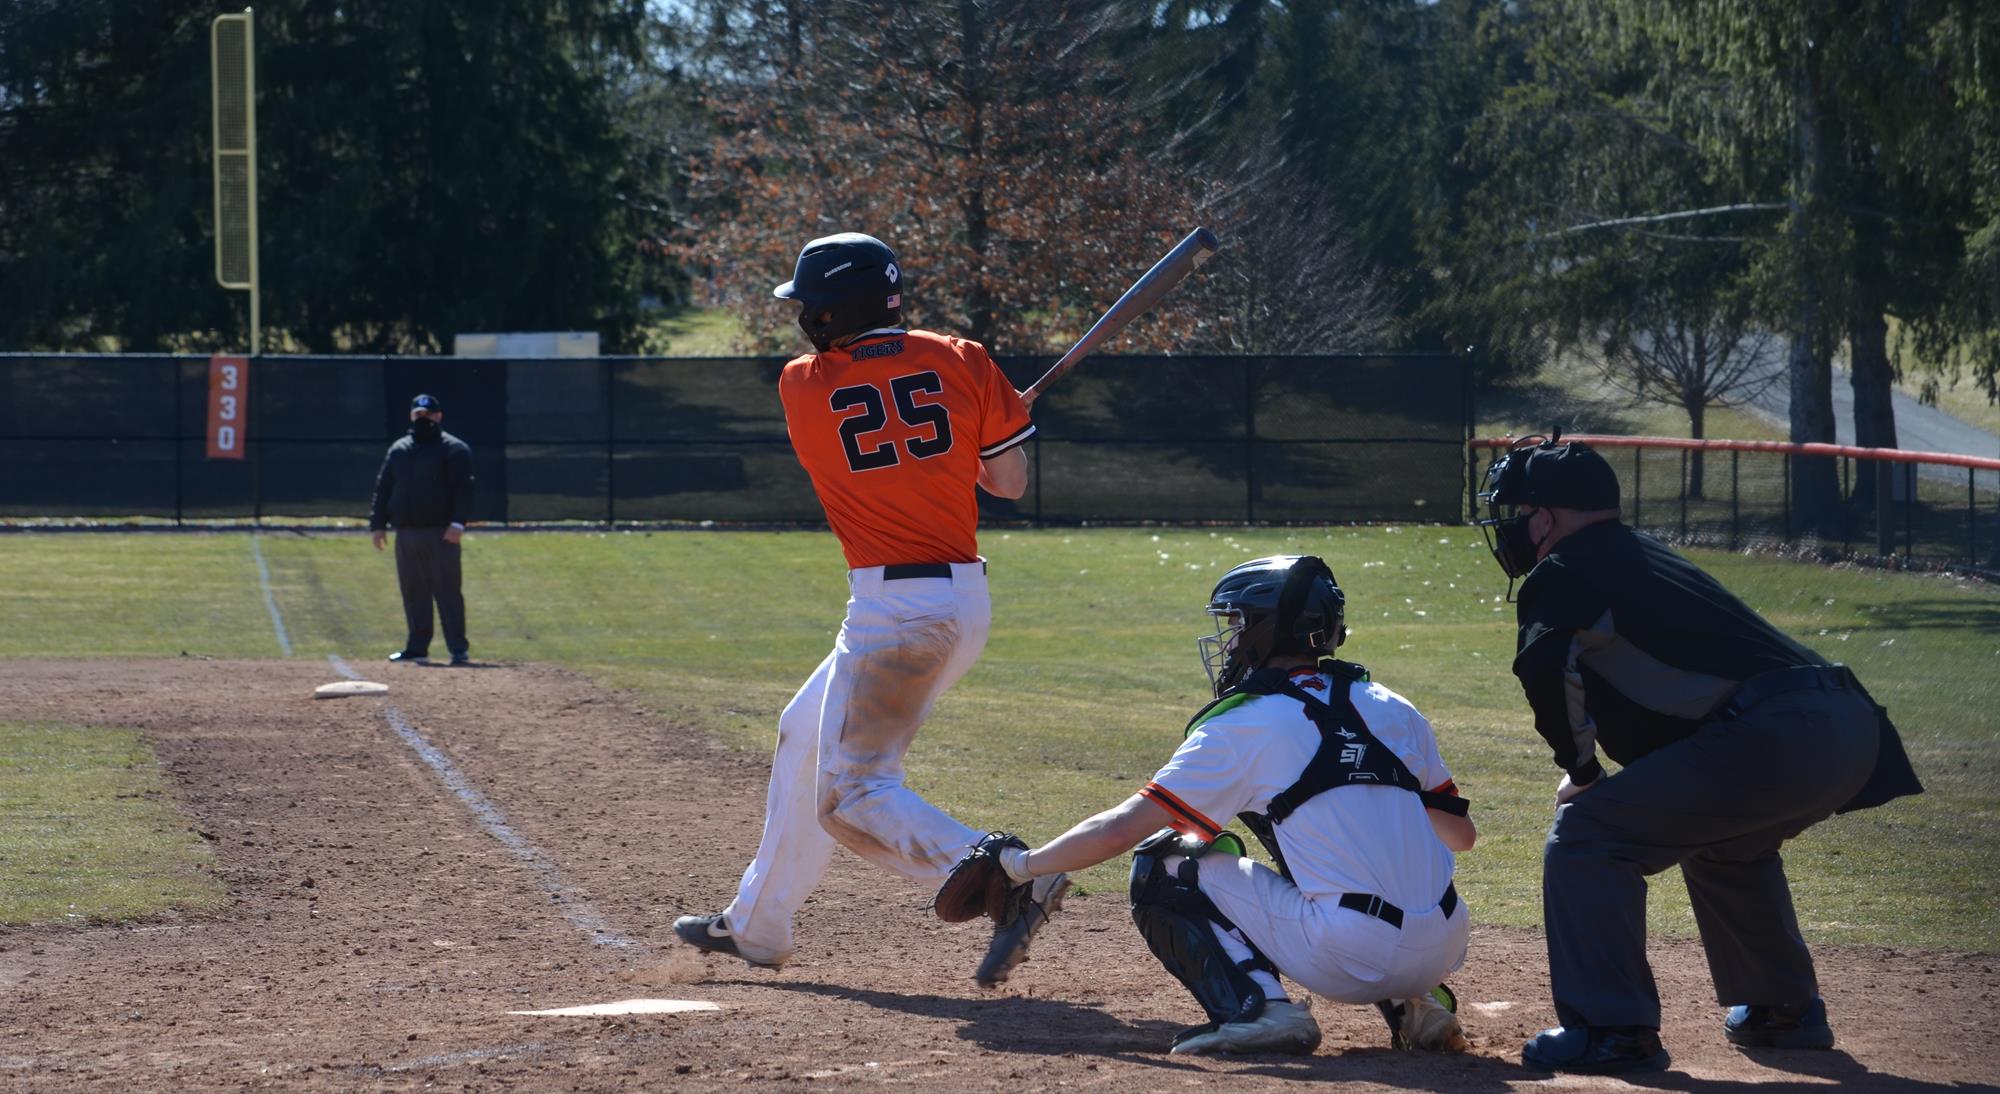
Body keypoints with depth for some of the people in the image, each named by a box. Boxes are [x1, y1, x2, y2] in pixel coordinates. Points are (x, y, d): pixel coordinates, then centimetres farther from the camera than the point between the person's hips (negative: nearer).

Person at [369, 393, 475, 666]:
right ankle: (417, 648, 14)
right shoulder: (398, 449, 16)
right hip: (405, 532, 5)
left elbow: (463, 488, -8)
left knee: (448, 591, -6)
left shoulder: (454, 449, 0)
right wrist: (377, 524, 9)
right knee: (413, 592, 8)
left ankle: (459, 649, -4)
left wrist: (457, 523, -19)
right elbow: (383, 488, 17)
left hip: (440, 533, -5)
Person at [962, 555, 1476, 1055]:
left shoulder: (1239, 727, -1)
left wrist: (1026, 863, 15)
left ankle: (1254, 1007, -9)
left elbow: (1120, 830, 0)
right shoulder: (1393, 710, 13)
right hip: (1441, 955, 6)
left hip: (1350, 962, -6)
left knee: (1164, 868, 8)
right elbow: (1461, 833, 20)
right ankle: (1413, 1005, 17)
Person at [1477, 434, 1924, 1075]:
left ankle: (1612, 1028, -6)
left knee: (1585, 835, -4)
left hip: (1772, 736, -9)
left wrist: (1582, 773, 3)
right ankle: (1784, 1010, 42)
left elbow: (1548, 675, -13)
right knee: (1722, 841, 37)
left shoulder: (1565, 572, 1)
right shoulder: (1643, 557, 30)